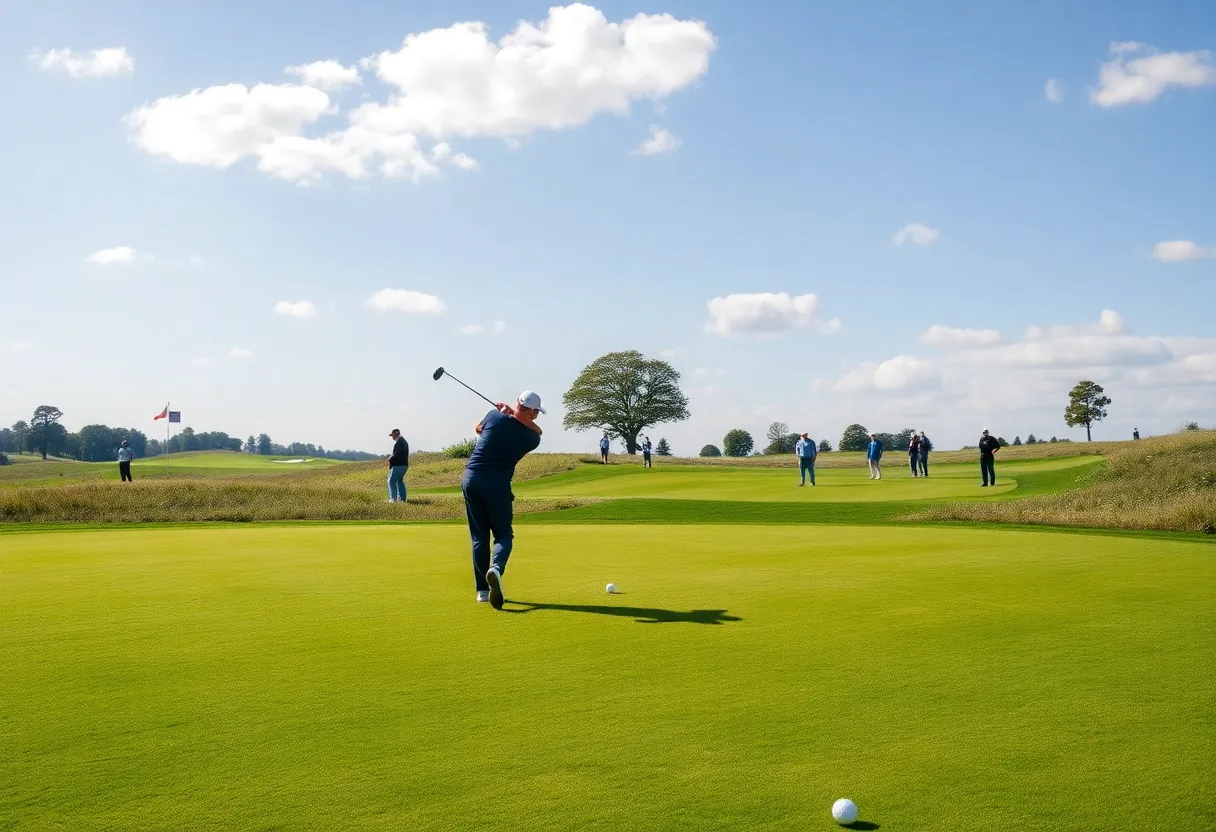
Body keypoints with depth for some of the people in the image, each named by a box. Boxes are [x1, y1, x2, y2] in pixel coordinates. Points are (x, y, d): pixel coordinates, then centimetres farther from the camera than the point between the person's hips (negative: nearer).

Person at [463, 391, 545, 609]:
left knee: (479, 536, 11)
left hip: (470, 479, 3)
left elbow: (478, 428, 20)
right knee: (504, 535, 10)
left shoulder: (495, 415, -2)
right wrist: (514, 415, 8)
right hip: (497, 485, -3)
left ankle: (483, 589, 8)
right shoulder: (530, 437, -5)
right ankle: (496, 568, -22)